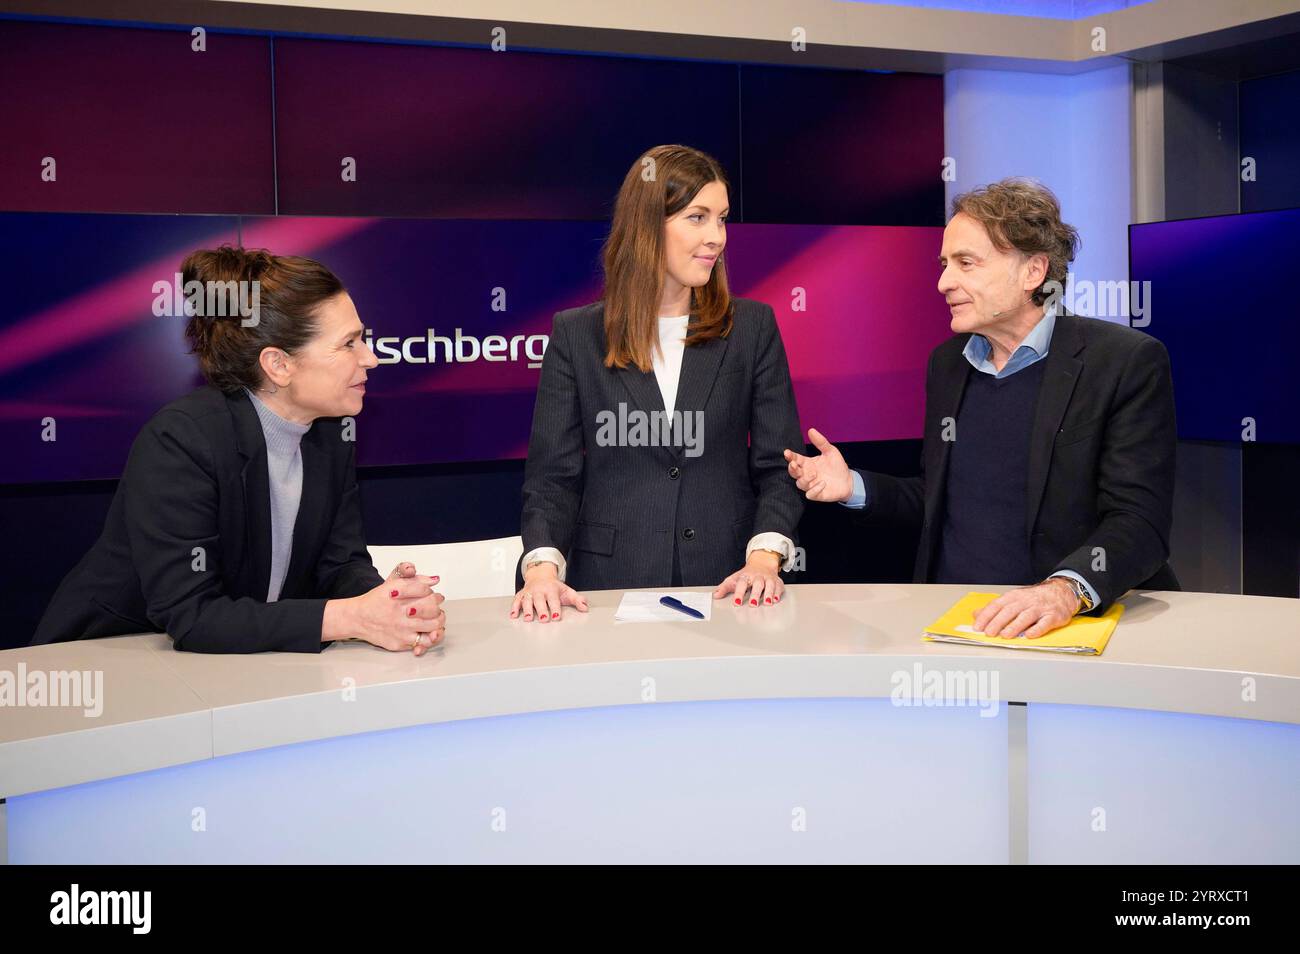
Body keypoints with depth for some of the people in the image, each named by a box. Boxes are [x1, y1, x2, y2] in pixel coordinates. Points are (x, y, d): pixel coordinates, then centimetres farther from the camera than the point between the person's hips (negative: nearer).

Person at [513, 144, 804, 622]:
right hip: (607, 591, -1)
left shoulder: (752, 326, 9)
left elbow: (778, 465, 6)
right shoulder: (575, 336, 6)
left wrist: (764, 558, -10)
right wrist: (543, 567, -14)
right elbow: (552, 475, 3)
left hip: (727, 589, 1)